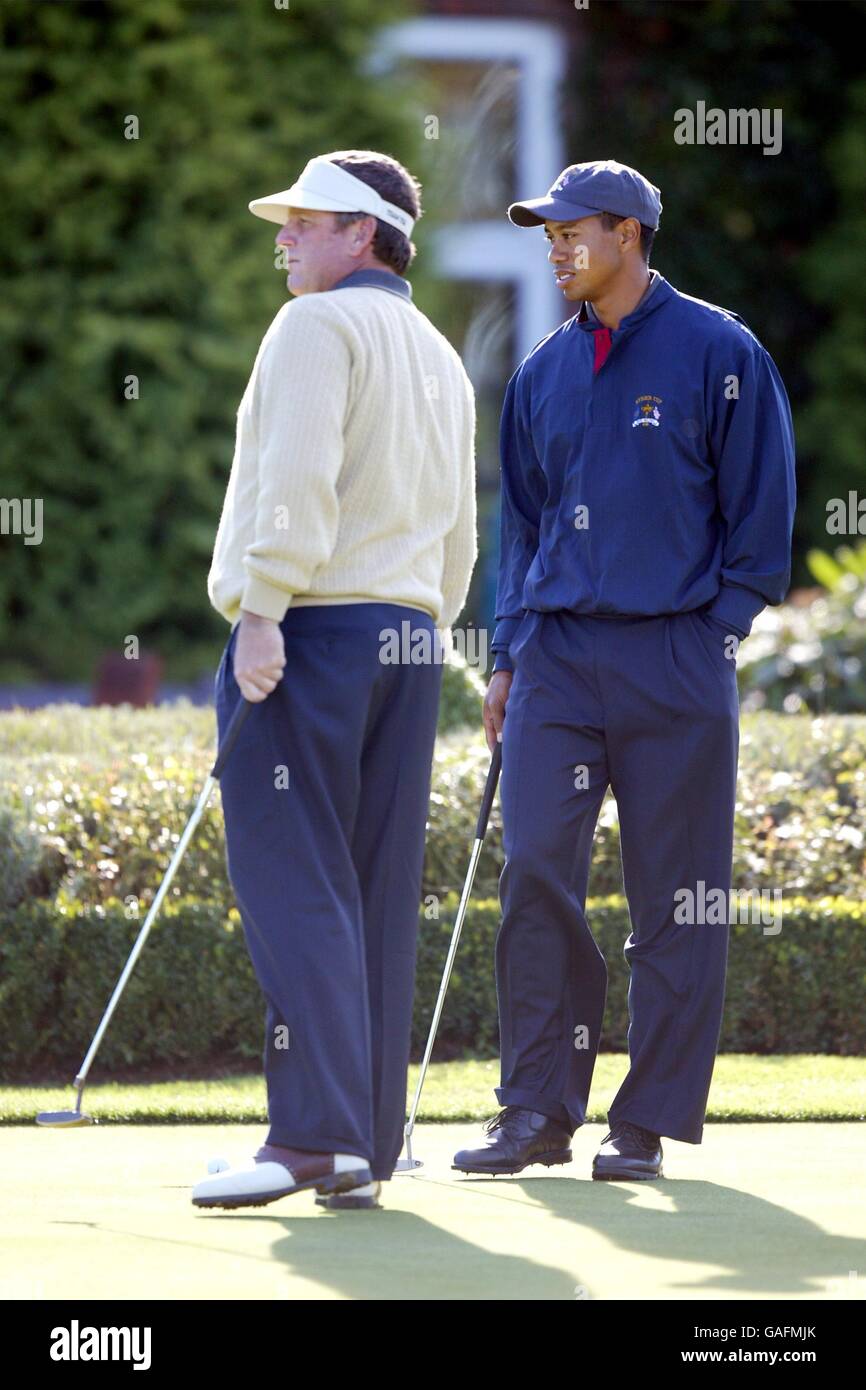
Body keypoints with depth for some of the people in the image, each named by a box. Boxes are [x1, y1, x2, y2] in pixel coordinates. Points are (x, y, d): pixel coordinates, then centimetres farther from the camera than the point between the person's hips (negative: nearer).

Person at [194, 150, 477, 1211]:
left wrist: (261, 610, -21)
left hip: (308, 631, -8)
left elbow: (298, 479, -17)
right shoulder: (442, 360, 21)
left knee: (292, 886, -11)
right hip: (409, 636, 8)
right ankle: (367, 1149, 5)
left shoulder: (318, 327, -4)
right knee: (379, 899, 6)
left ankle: (312, 1132, -19)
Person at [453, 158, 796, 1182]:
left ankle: (649, 1123, 6)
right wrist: (510, 652, 11)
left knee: (674, 899, 0)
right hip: (557, 656, 4)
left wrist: (714, 633, -7)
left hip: (674, 662, -4)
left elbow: (760, 508, -1)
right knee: (534, 875, -4)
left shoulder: (718, 352, -1)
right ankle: (538, 1108, 2)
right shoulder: (544, 371, 14)